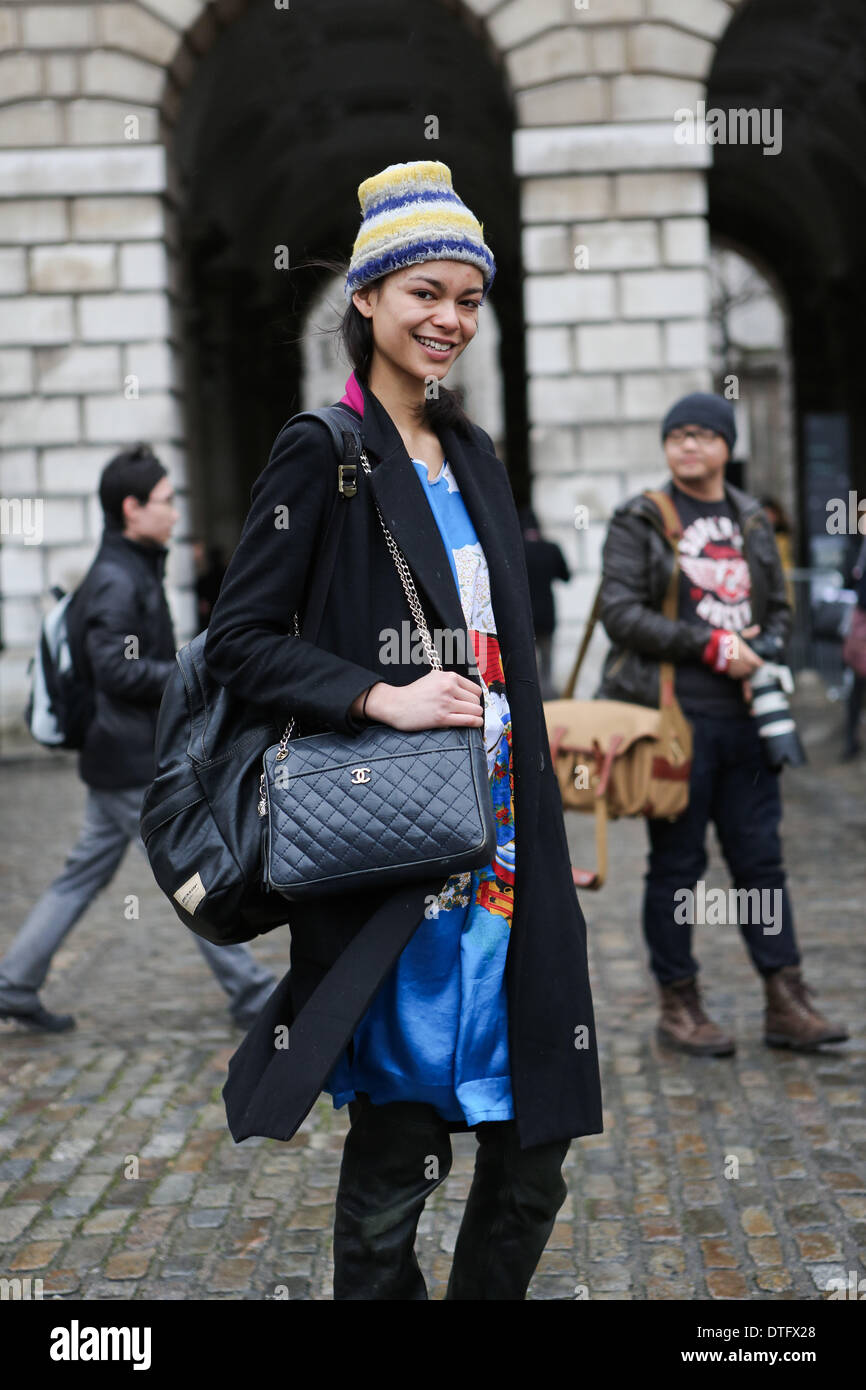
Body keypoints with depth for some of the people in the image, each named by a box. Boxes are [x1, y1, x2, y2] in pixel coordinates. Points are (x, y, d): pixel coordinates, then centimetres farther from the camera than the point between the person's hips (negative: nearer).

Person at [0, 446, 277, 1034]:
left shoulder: (136, 571, 15)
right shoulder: (115, 580, -17)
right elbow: (117, 668, -25)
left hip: (124, 758, 10)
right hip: (135, 764, -10)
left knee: (86, 874, 15)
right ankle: (251, 992, 6)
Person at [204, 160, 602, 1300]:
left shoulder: (470, 455, 16)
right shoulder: (323, 451, -5)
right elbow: (238, 639, -8)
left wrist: (540, 842, 16)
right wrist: (379, 697, -21)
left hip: (504, 845, 7)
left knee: (536, 1134, 10)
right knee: (401, 1136, 1)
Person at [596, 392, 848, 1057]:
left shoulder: (753, 521, 15)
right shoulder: (639, 520, 0)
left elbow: (781, 609, 19)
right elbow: (621, 613, -9)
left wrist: (763, 660, -2)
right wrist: (711, 645, -15)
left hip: (747, 714, 4)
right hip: (674, 715, -4)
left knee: (761, 857, 6)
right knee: (677, 863, 2)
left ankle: (787, 1002, 11)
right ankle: (679, 1005, 13)